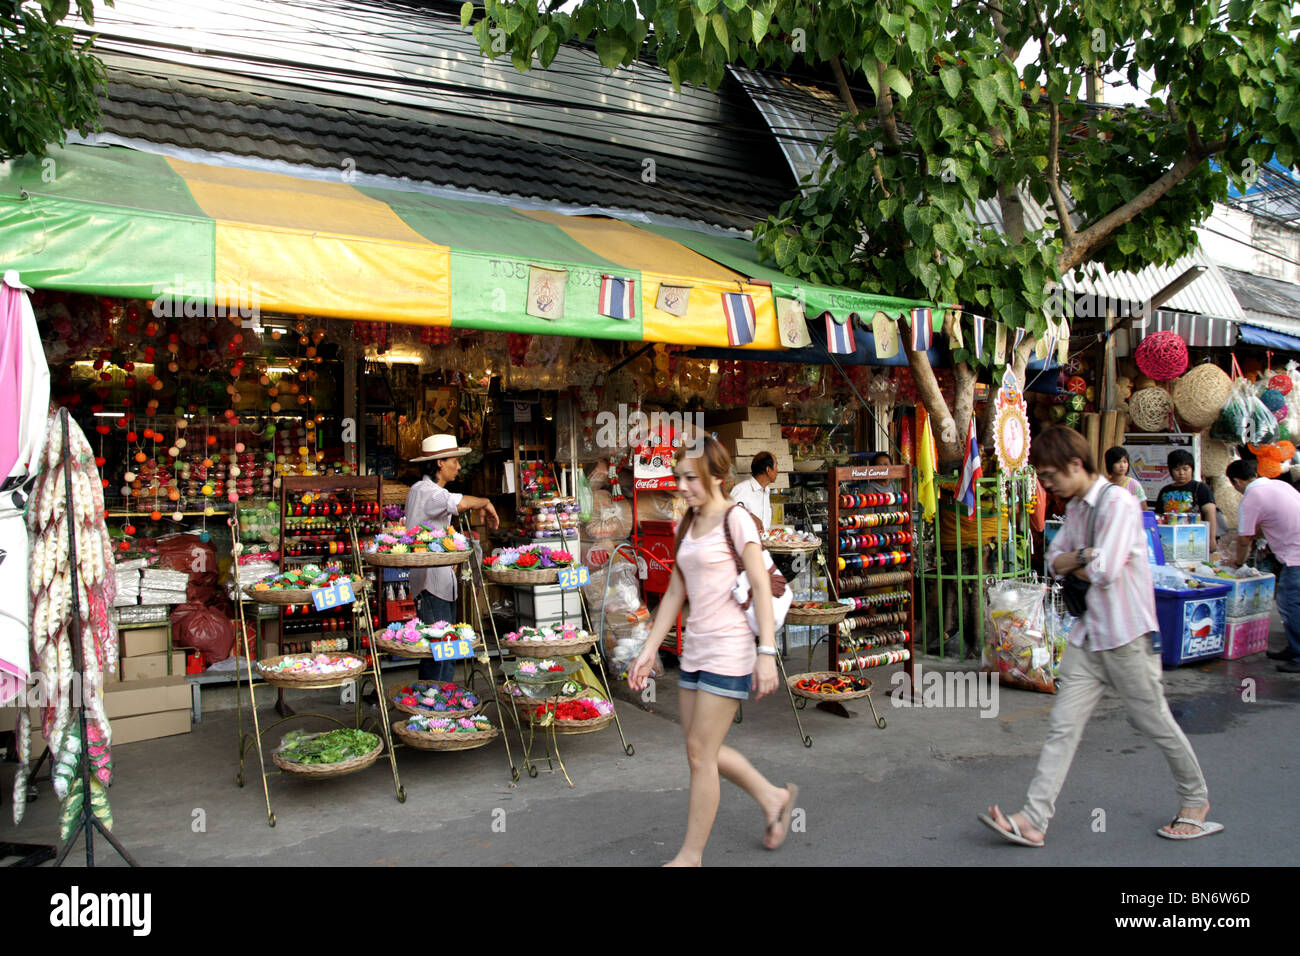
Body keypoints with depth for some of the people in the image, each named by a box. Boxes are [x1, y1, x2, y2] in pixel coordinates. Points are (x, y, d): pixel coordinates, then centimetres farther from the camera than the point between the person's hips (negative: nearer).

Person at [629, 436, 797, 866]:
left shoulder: (736, 519, -10)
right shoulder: (687, 525, 11)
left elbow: (761, 588, -14)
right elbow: (675, 593, 14)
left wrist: (767, 652, -20)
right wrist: (649, 650, 11)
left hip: (728, 651, -8)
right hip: (695, 649, 8)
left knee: (701, 753, -2)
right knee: (701, 750, 13)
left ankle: (690, 855, 12)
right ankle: (774, 797, 33)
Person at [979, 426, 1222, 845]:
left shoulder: (1119, 503, -17)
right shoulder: (1074, 508, 11)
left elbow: (1104, 571, -25)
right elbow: (1054, 560, 9)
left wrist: (1073, 564, -6)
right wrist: (1082, 556, -11)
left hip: (1126, 637, -7)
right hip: (1087, 637, 7)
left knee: (1156, 723, 10)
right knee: (1063, 726, 1)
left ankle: (1196, 801, 35)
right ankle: (1034, 819, 0)